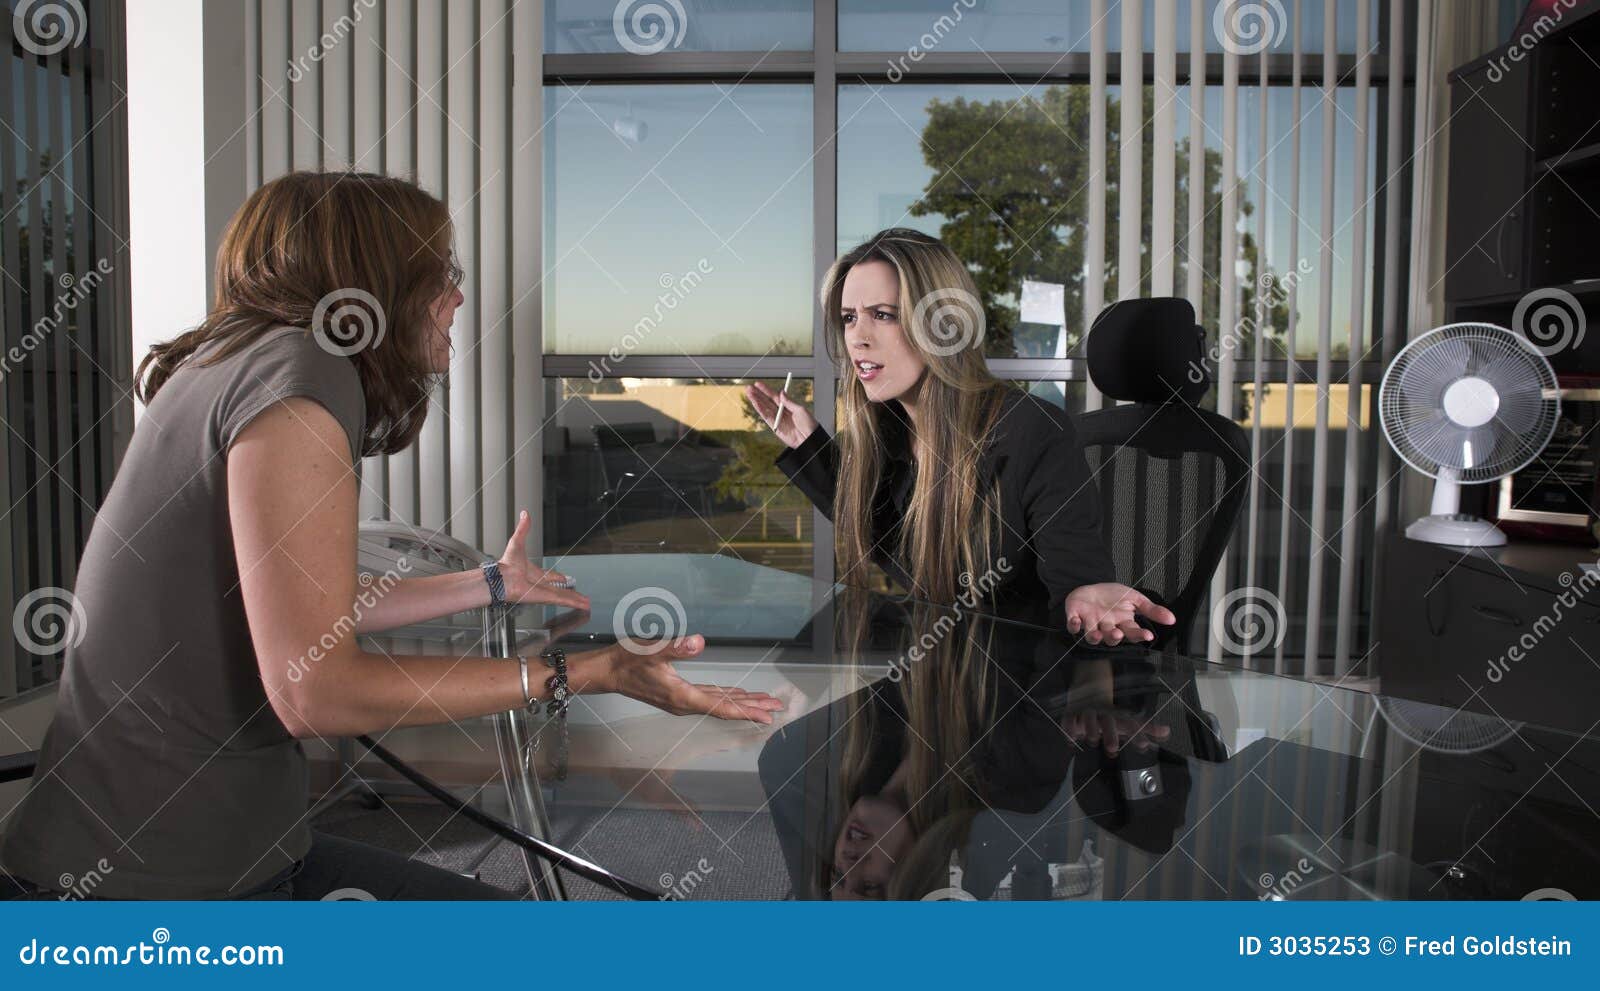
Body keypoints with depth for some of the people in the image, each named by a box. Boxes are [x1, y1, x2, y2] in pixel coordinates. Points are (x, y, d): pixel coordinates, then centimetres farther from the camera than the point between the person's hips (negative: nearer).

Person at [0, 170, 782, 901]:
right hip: (155, 875, -9)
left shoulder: (241, 362, 12)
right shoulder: (300, 366, -18)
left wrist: (494, 584, 34)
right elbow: (314, 689, -24)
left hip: (225, 841, 9)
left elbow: (319, 611, 20)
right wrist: (589, 672, -19)